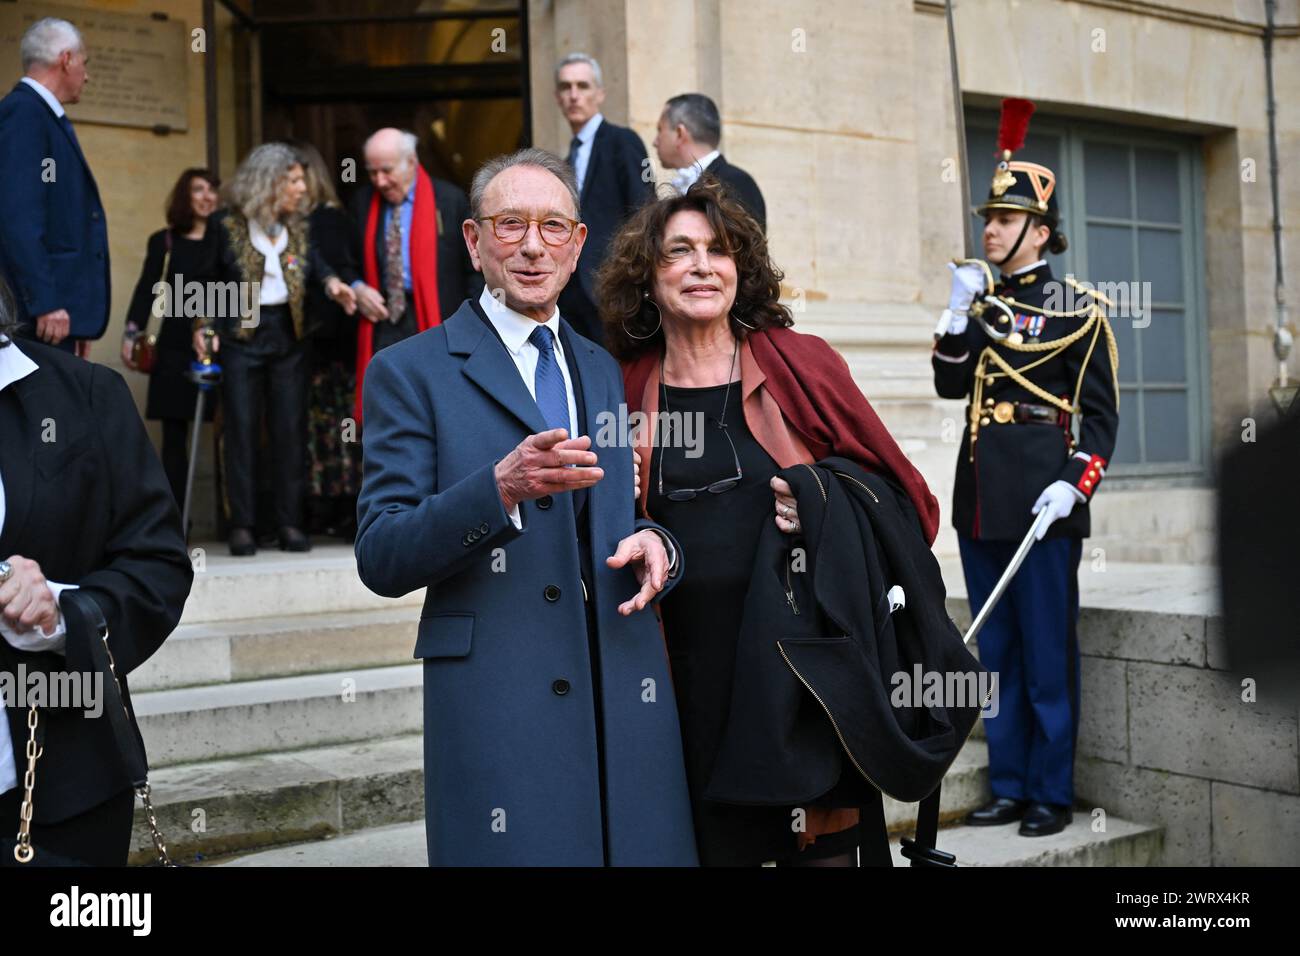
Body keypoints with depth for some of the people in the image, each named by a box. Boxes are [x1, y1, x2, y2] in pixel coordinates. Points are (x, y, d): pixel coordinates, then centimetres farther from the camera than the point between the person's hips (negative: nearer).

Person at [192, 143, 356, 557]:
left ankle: (290, 523, 8)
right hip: (241, 335, -3)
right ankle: (242, 526, 4)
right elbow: (208, 280, 2)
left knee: (289, 428, 3)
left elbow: (314, 263, 4)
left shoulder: (299, 225, 6)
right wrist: (205, 326, -7)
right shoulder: (226, 224, -4)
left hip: (289, 334, 3)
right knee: (242, 428, -1)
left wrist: (333, 283, -17)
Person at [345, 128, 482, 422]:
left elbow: (474, 268, 0)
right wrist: (356, 287, -2)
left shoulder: (449, 199, -2)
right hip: (382, 324, 3)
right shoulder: (362, 202, 8)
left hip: (434, 325, -3)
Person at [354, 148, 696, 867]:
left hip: (628, 705, 5)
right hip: (497, 717, -4)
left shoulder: (606, 373, 16)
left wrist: (656, 546, -2)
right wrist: (499, 488, -22)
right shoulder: (411, 372, 0)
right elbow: (380, 560, -7)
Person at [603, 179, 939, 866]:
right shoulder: (626, 389, 4)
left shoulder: (799, 364, -1)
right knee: (716, 845, 10)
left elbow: (904, 494, 5)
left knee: (822, 846, 4)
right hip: (692, 685, 2)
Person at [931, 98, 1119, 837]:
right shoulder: (981, 302, 15)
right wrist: (960, 312, -3)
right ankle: (1009, 787, 20)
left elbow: (1100, 411, -5)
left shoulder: (1077, 310, -3)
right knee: (996, 652, 10)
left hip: (1042, 504, -6)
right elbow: (951, 383, 7)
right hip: (981, 499, 6)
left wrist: (1073, 483, -17)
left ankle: (1052, 794, 10)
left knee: (1047, 654, 0)